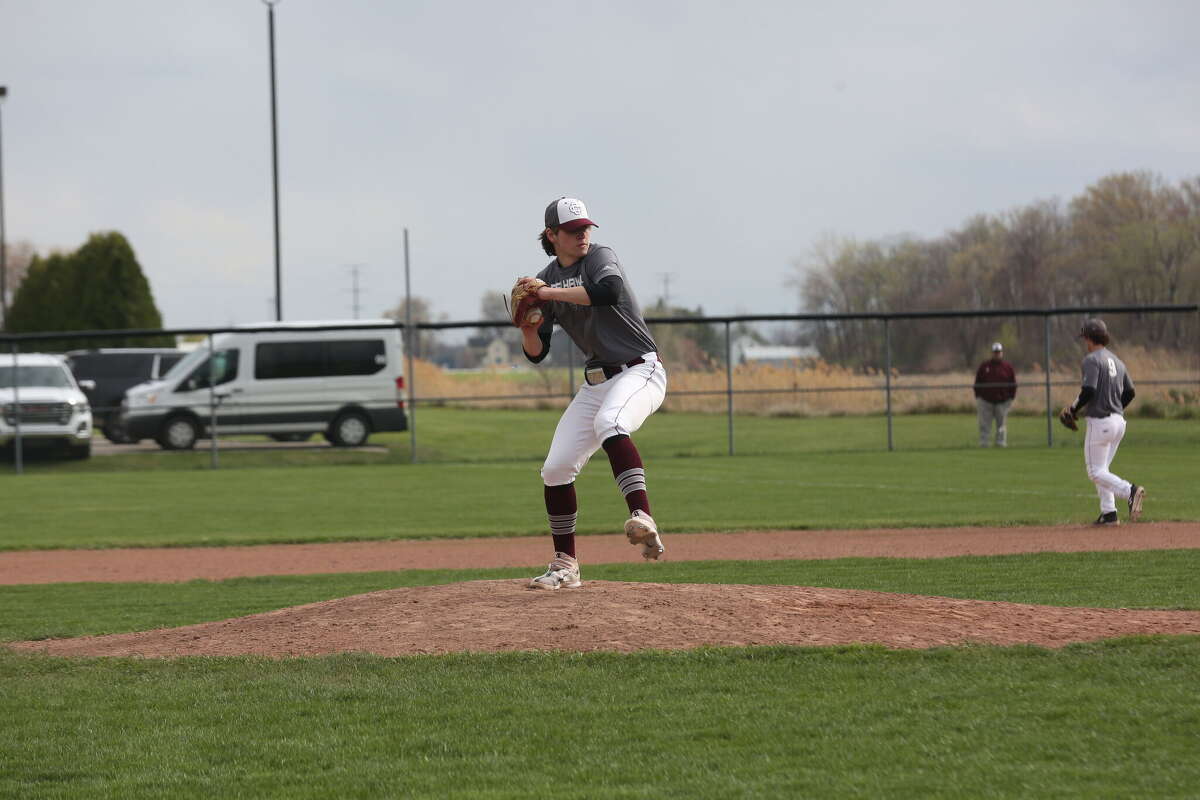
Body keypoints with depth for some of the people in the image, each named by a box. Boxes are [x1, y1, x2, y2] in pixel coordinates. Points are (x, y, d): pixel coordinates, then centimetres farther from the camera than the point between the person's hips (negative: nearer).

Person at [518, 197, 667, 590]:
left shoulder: (600, 257, -8)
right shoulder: (546, 279, 8)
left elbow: (610, 291, -33)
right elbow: (536, 353, 9)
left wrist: (547, 293, -27)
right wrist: (527, 325, -13)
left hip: (639, 371, -7)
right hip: (596, 380, 7)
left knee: (609, 422, -38)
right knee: (556, 468, -1)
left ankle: (643, 520, -51)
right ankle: (565, 566, 13)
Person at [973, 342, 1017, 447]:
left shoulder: (1008, 367, 5)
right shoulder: (984, 366, 5)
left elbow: (1013, 384, 10)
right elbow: (977, 383, 8)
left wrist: (1011, 398, 3)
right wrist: (977, 397, 2)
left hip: (1002, 402, 0)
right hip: (986, 401, 0)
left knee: (1002, 424, 1)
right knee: (984, 424, -1)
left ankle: (1001, 442, 4)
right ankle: (983, 443, 2)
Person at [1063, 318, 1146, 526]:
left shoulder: (1092, 360, -11)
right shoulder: (1116, 361, 14)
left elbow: (1089, 390, -21)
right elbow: (1130, 392, 14)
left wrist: (1074, 409, -6)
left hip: (1100, 422, -8)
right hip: (1119, 421, 8)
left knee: (1096, 472, -4)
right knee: (1101, 469, 18)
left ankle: (1130, 491, -24)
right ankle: (1109, 512, 12)